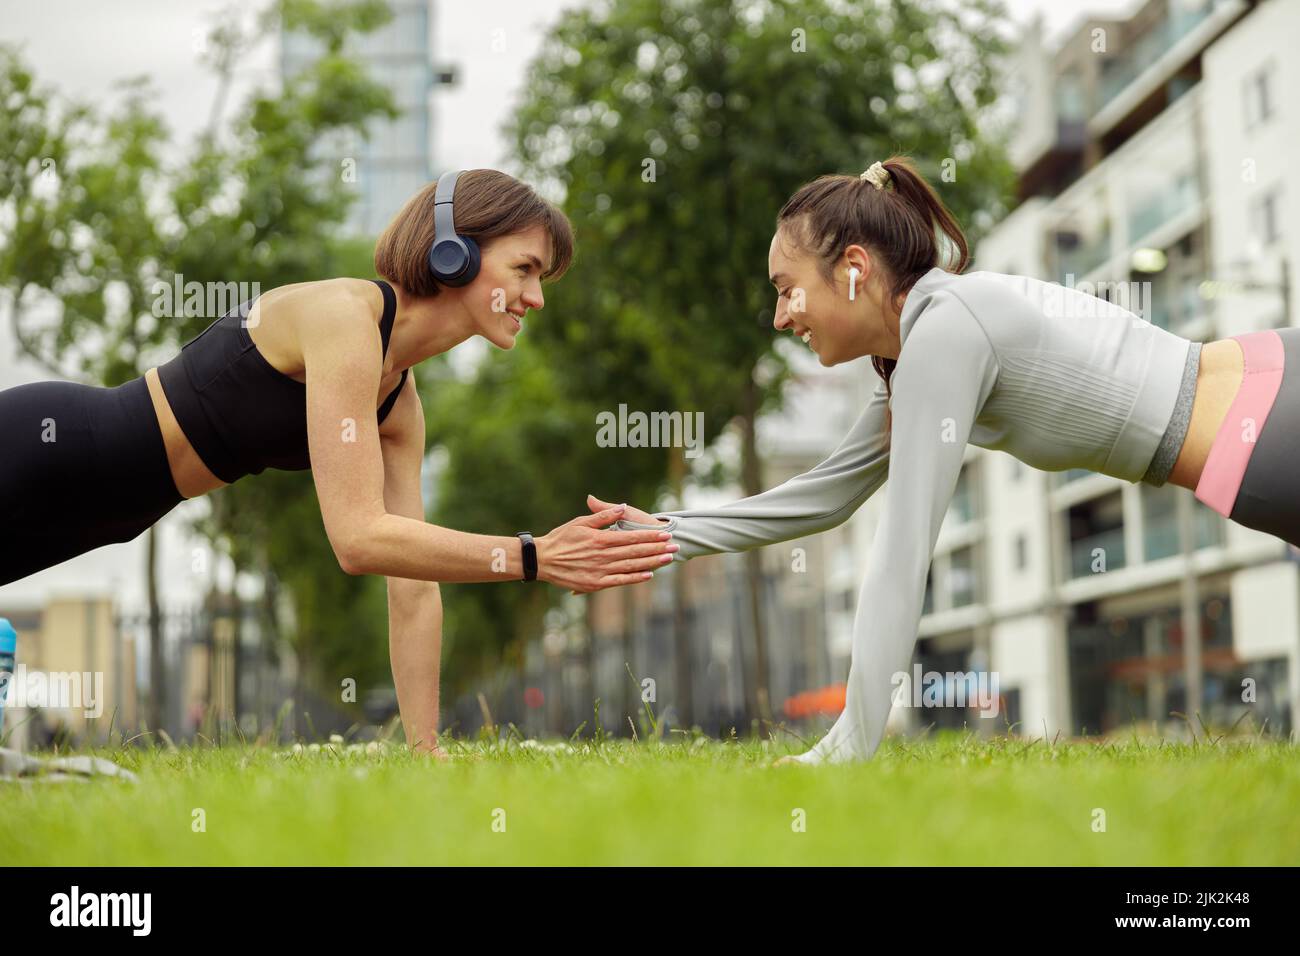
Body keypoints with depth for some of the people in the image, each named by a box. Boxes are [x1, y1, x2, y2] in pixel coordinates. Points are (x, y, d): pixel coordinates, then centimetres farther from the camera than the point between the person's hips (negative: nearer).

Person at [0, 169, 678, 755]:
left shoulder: (402, 411, 2)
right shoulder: (344, 317, -26)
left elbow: (414, 592, 3)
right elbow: (359, 537, -32)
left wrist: (426, 751, 0)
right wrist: (533, 559, -34)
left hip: (91, 511, 9)